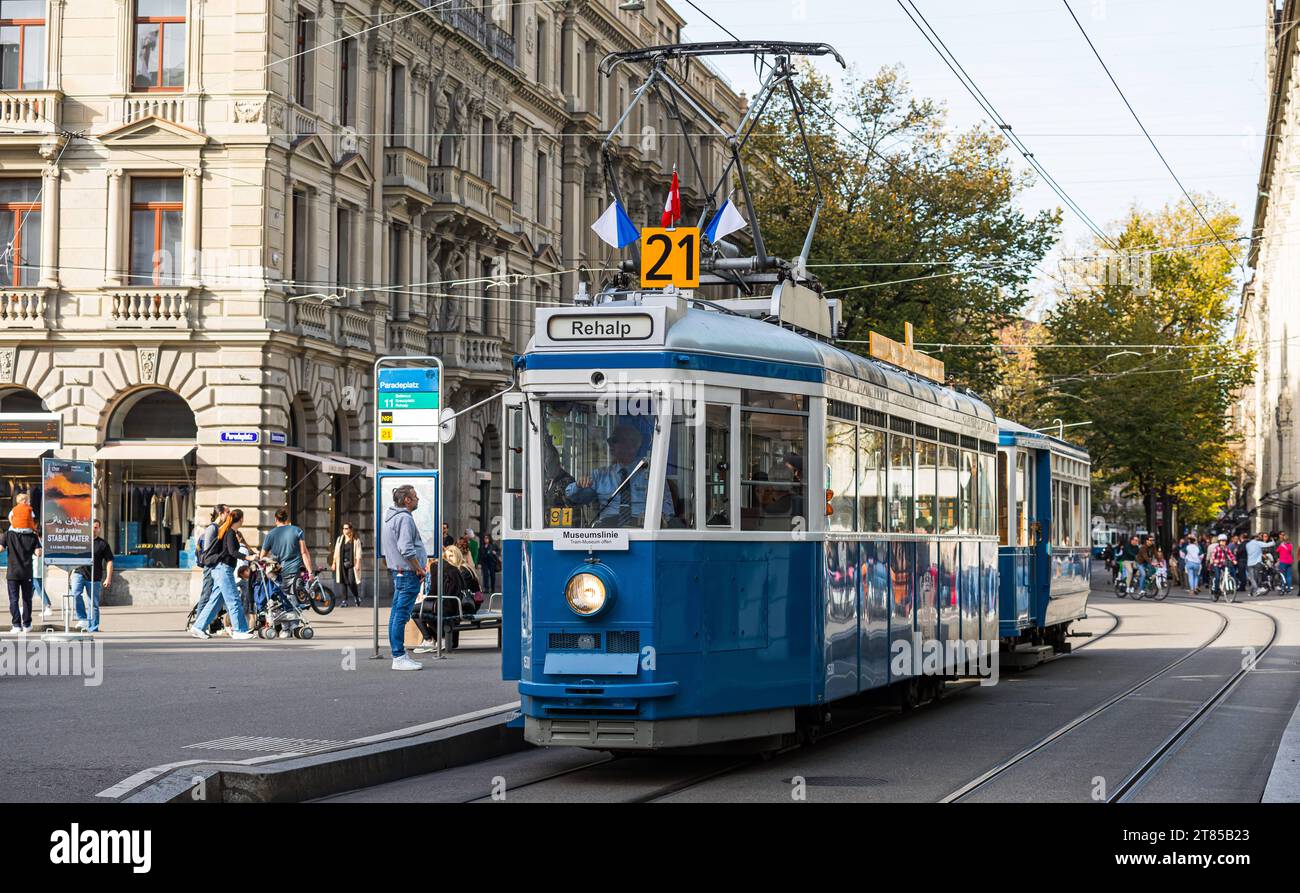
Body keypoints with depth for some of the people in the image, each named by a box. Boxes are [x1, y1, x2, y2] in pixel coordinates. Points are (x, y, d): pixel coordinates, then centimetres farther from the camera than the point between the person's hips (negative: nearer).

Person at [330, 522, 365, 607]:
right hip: (342, 563, 4)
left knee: (352, 582, -11)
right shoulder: (340, 539, 12)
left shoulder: (356, 540, 1)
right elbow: (336, 552, 15)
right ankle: (344, 601, 6)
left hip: (351, 563, -4)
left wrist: (357, 564, -12)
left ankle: (357, 598, 11)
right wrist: (333, 563, 10)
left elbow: (358, 553, -3)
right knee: (343, 582, 2)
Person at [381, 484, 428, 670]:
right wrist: (419, 569, -13)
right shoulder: (405, 518, -15)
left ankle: (399, 653, 19)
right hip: (408, 572, -11)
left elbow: (384, 548, 24)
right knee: (401, 615, -10)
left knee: (397, 614, 13)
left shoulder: (390, 517, 17)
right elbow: (406, 549, -23)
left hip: (398, 571, 11)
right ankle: (399, 657, -10)